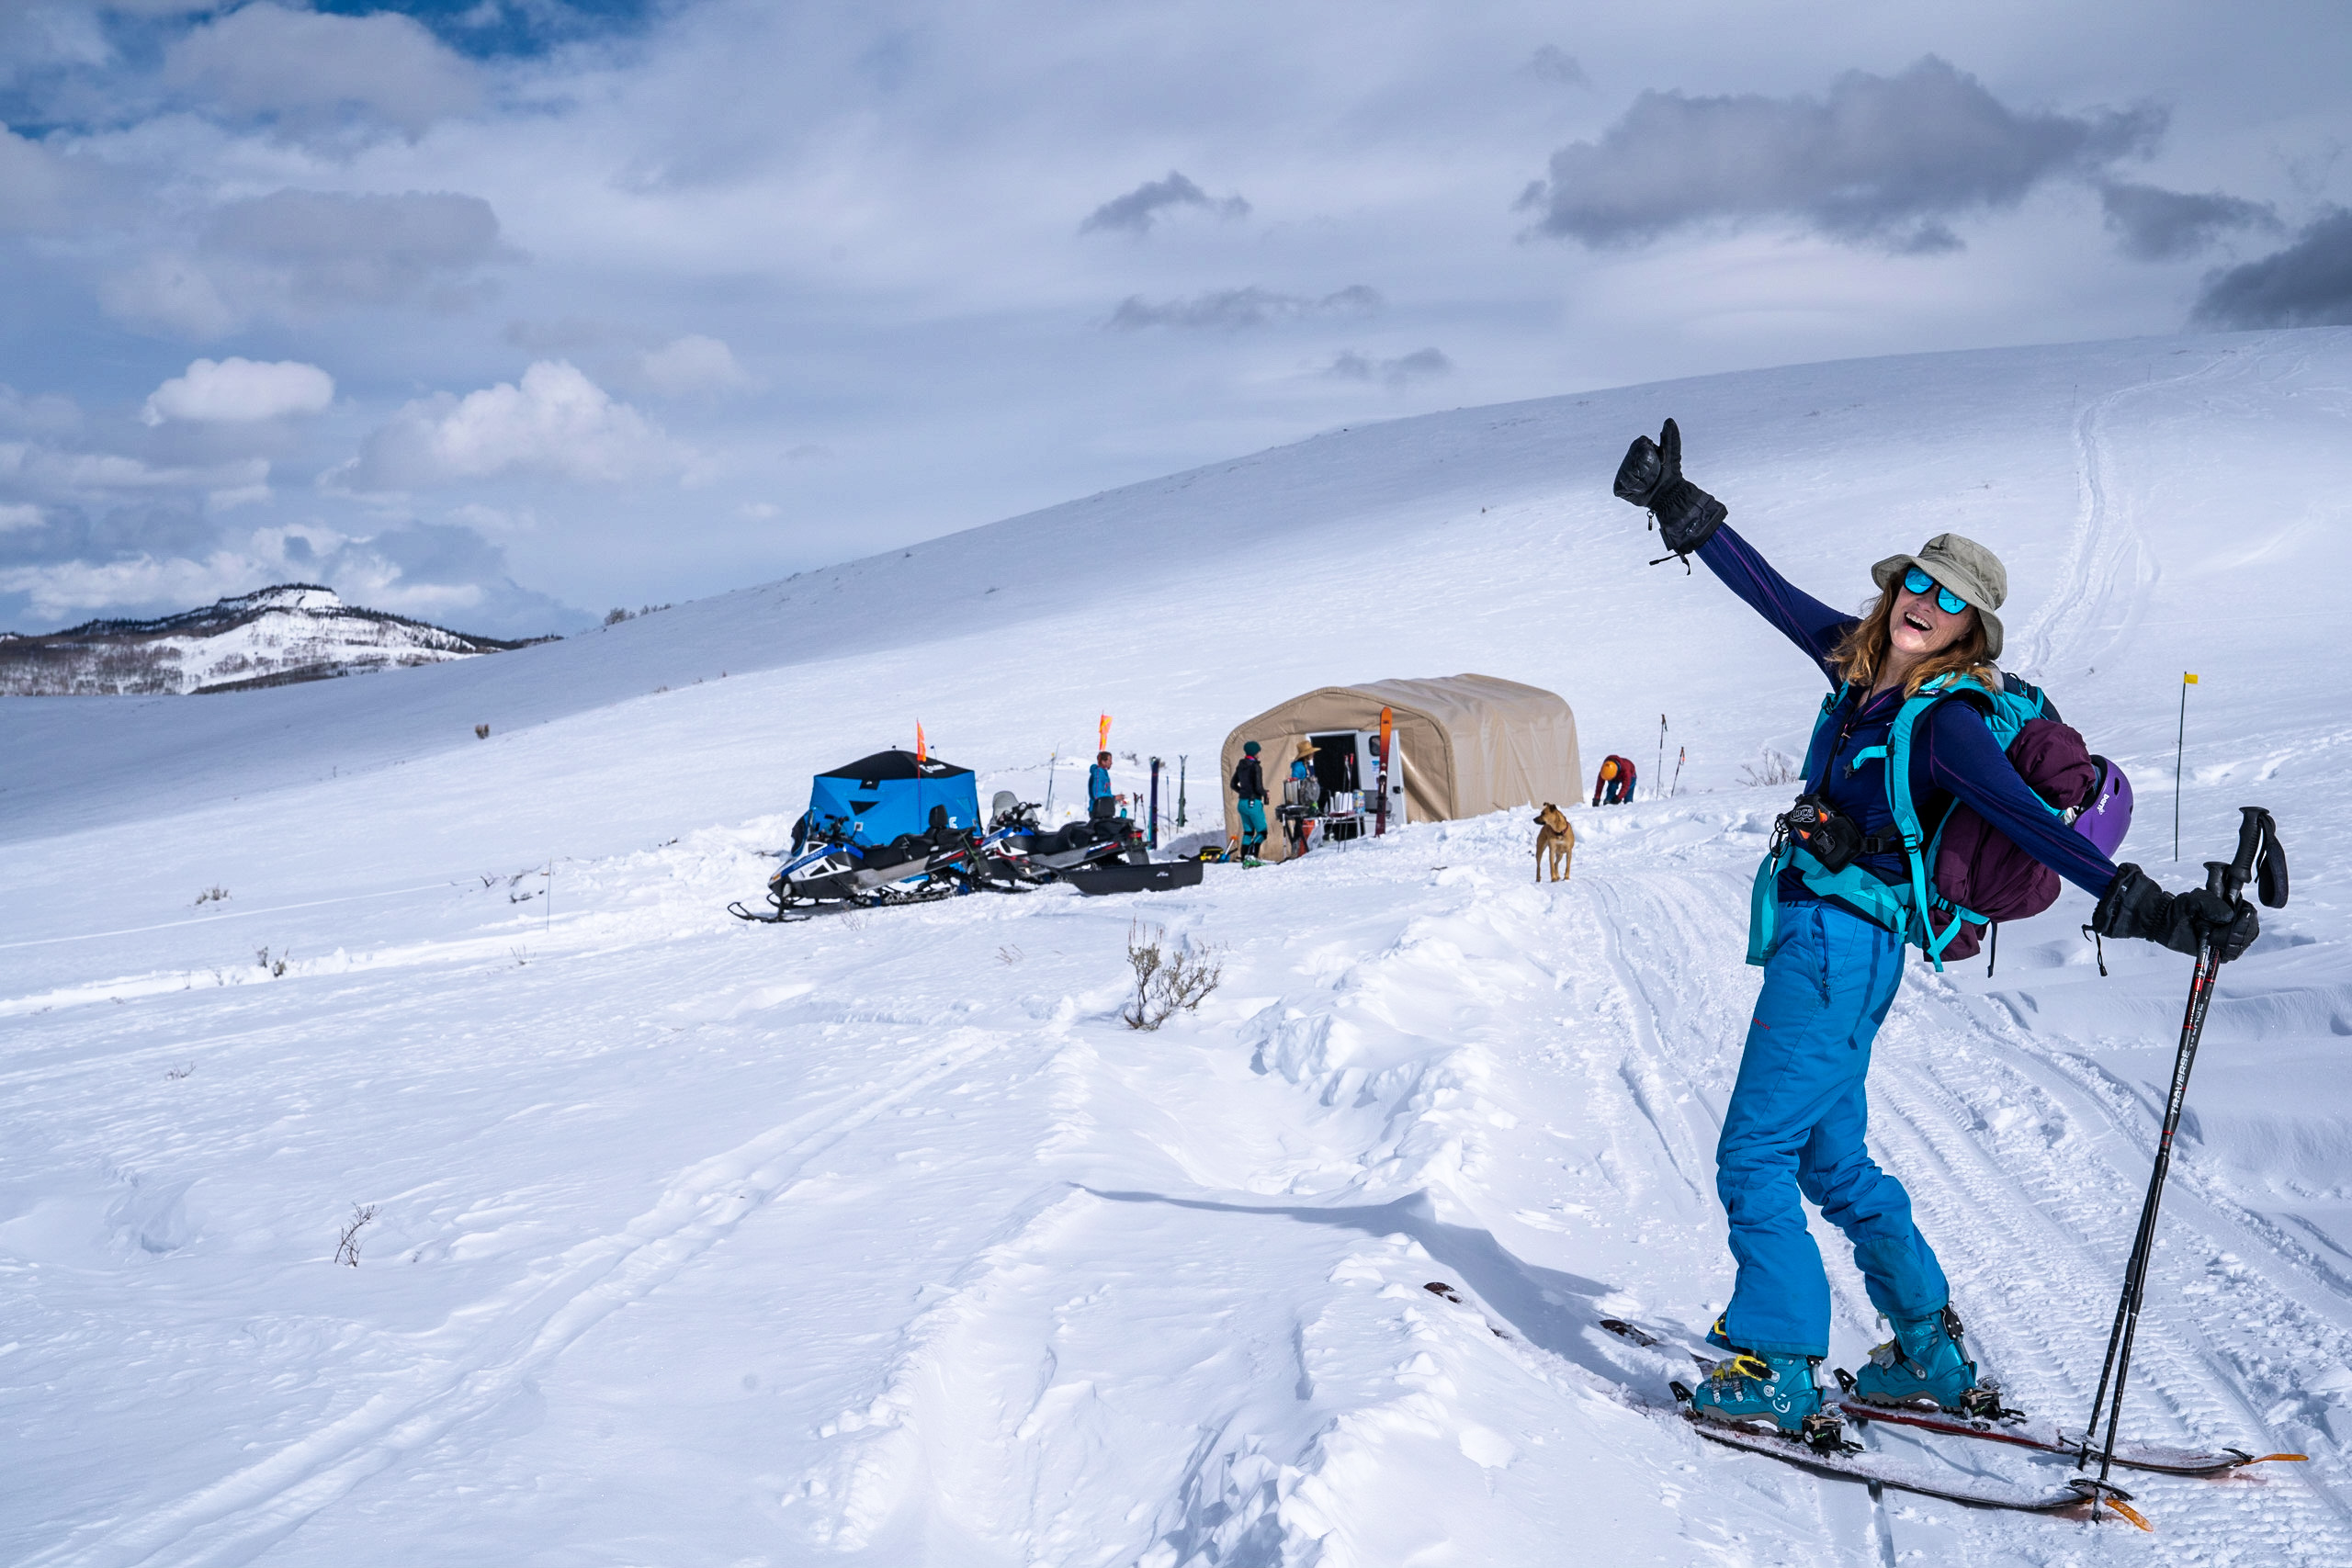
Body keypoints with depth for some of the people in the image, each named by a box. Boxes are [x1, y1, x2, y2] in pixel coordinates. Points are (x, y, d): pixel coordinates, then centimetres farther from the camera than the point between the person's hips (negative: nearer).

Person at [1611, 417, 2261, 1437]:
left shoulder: (1947, 723, -15)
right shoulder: (1862, 665, 8)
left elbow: (2031, 822, -24)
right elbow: (1773, 593, 18)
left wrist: (2145, 907, -36)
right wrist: (1683, 512, 21)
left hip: (1843, 948, -9)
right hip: (1818, 939, 9)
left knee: (1753, 1156, -5)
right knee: (1832, 1159, 18)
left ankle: (1775, 1370, 4)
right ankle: (1930, 1353, 28)